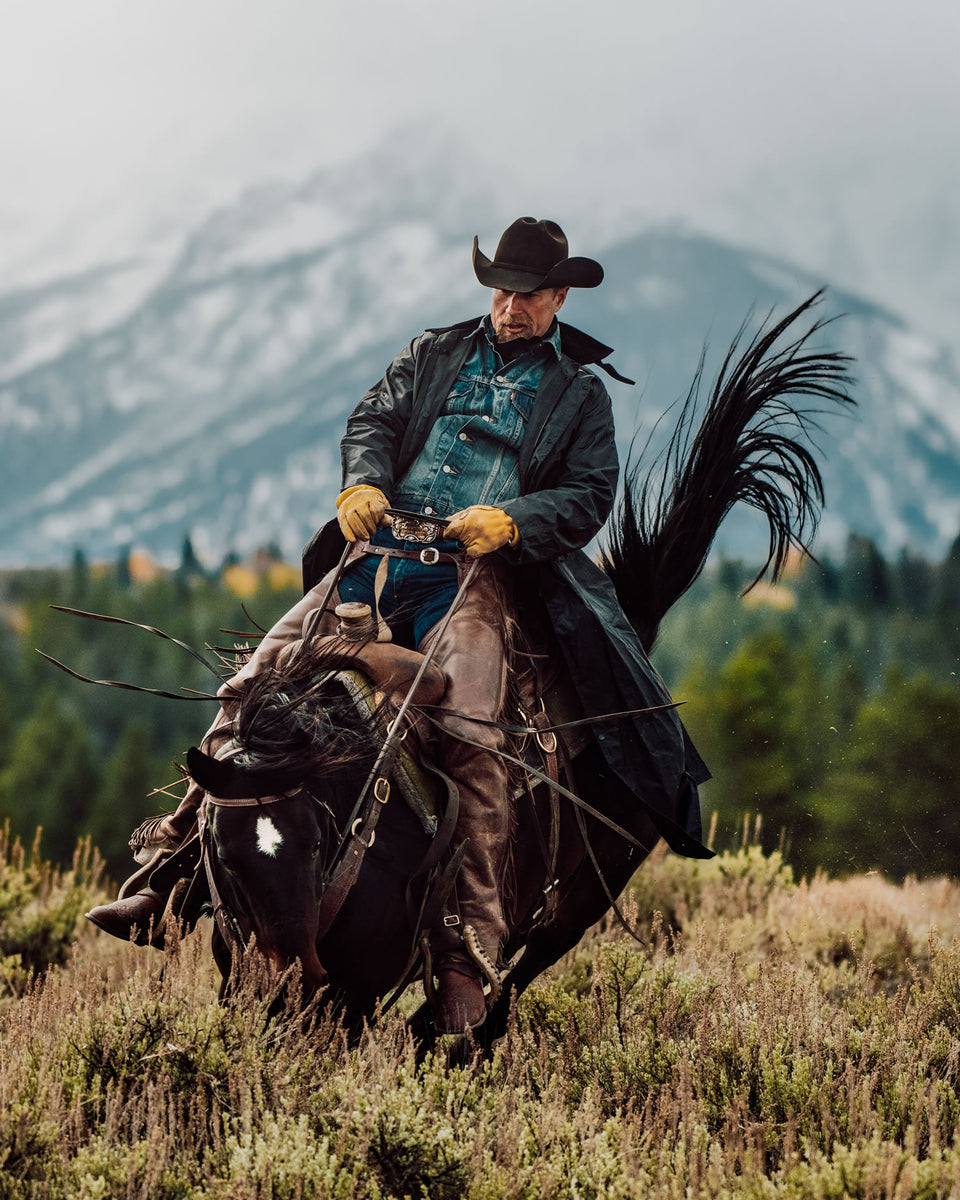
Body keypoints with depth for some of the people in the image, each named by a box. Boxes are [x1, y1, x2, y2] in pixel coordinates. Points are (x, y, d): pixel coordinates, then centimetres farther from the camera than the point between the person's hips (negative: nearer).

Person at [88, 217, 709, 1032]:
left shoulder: (580, 392, 14)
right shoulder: (435, 354, 21)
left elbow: (591, 495, 6)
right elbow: (374, 421, 12)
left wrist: (510, 522, -13)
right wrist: (364, 481, -11)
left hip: (477, 575, -4)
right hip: (380, 552, 4)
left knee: (471, 731, -28)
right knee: (255, 682, -9)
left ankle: (471, 952, -29)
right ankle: (171, 855, -1)